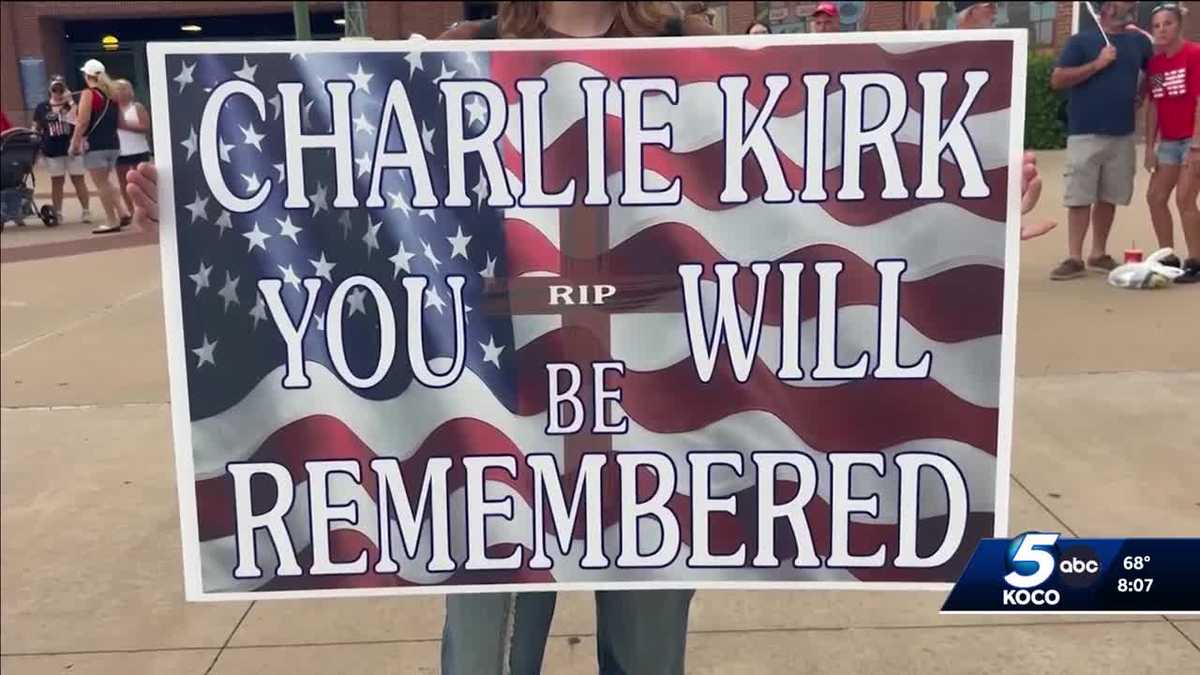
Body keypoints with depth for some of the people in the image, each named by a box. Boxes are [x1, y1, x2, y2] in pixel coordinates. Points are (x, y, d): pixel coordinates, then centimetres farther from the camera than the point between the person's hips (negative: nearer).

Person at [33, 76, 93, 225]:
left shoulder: (72, 104, 3)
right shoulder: (42, 107, 7)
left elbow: (76, 120, -14)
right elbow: (36, 129, 11)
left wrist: (70, 102, -15)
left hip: (72, 149, -2)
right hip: (52, 151, 2)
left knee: (78, 180, 1)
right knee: (56, 182, 7)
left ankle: (86, 211, 4)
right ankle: (57, 213, 10)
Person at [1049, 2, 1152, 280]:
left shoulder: (1139, 41, 13)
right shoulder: (1081, 40, 0)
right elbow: (1057, 80, -9)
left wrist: (1140, 96, 15)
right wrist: (1097, 64, -13)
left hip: (1122, 135, 4)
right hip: (1085, 134, -4)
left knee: (1109, 197, 8)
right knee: (1079, 197, -5)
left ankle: (1099, 254, 19)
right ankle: (1074, 258, -2)